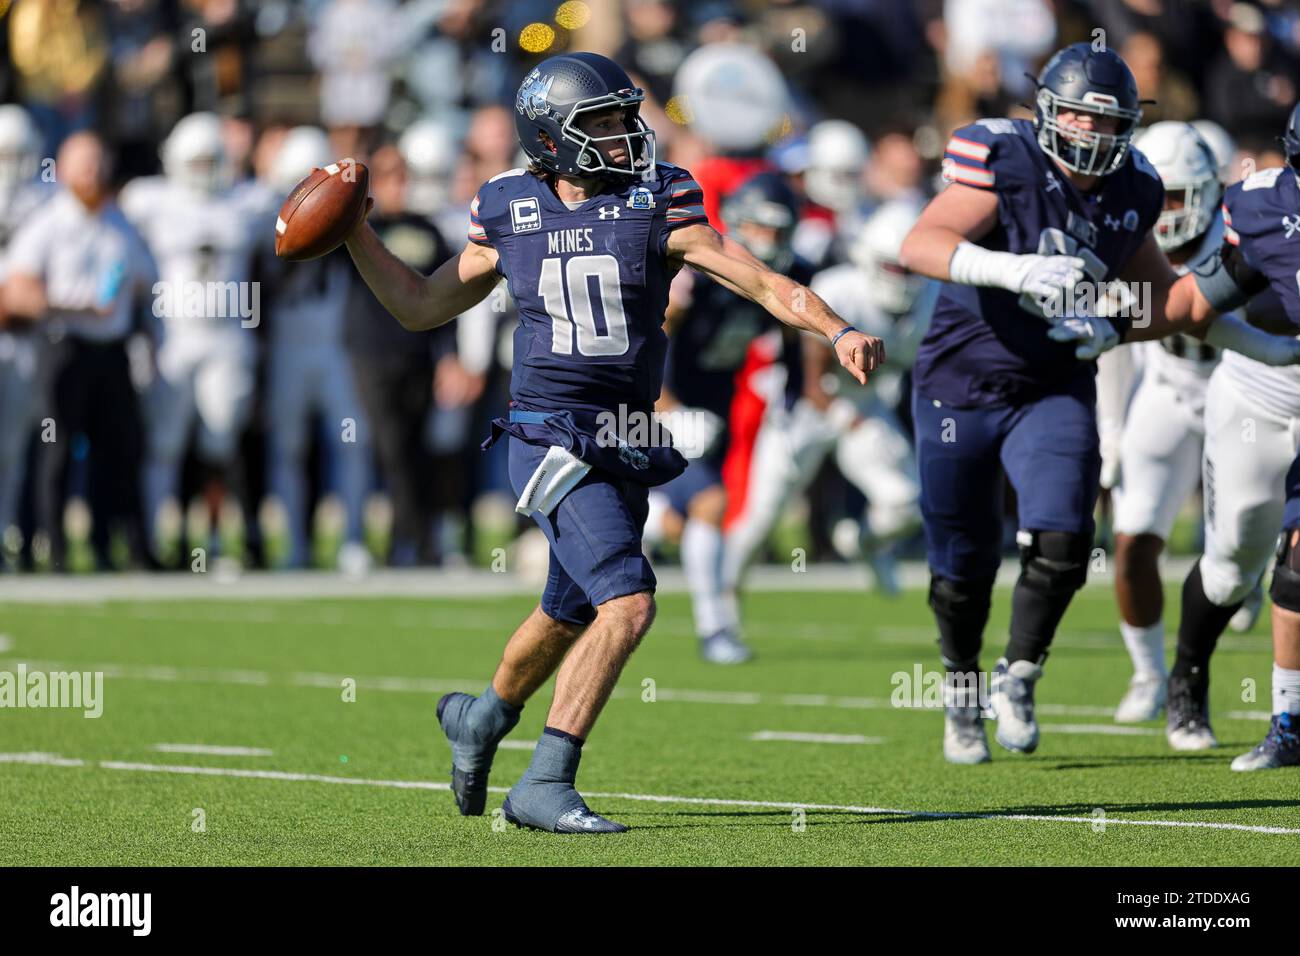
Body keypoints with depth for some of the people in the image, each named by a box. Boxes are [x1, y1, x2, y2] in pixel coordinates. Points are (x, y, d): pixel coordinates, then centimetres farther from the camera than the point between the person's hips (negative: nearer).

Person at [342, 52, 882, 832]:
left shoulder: (658, 205, -1)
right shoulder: (510, 216, 1)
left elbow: (762, 281, -9)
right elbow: (422, 307, 15)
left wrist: (838, 331, -24)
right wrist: (354, 234, 6)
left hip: (627, 449, 4)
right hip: (552, 440, -4)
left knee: (570, 618, 20)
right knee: (628, 603, -21)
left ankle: (484, 715, 50)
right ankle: (545, 787, -14)